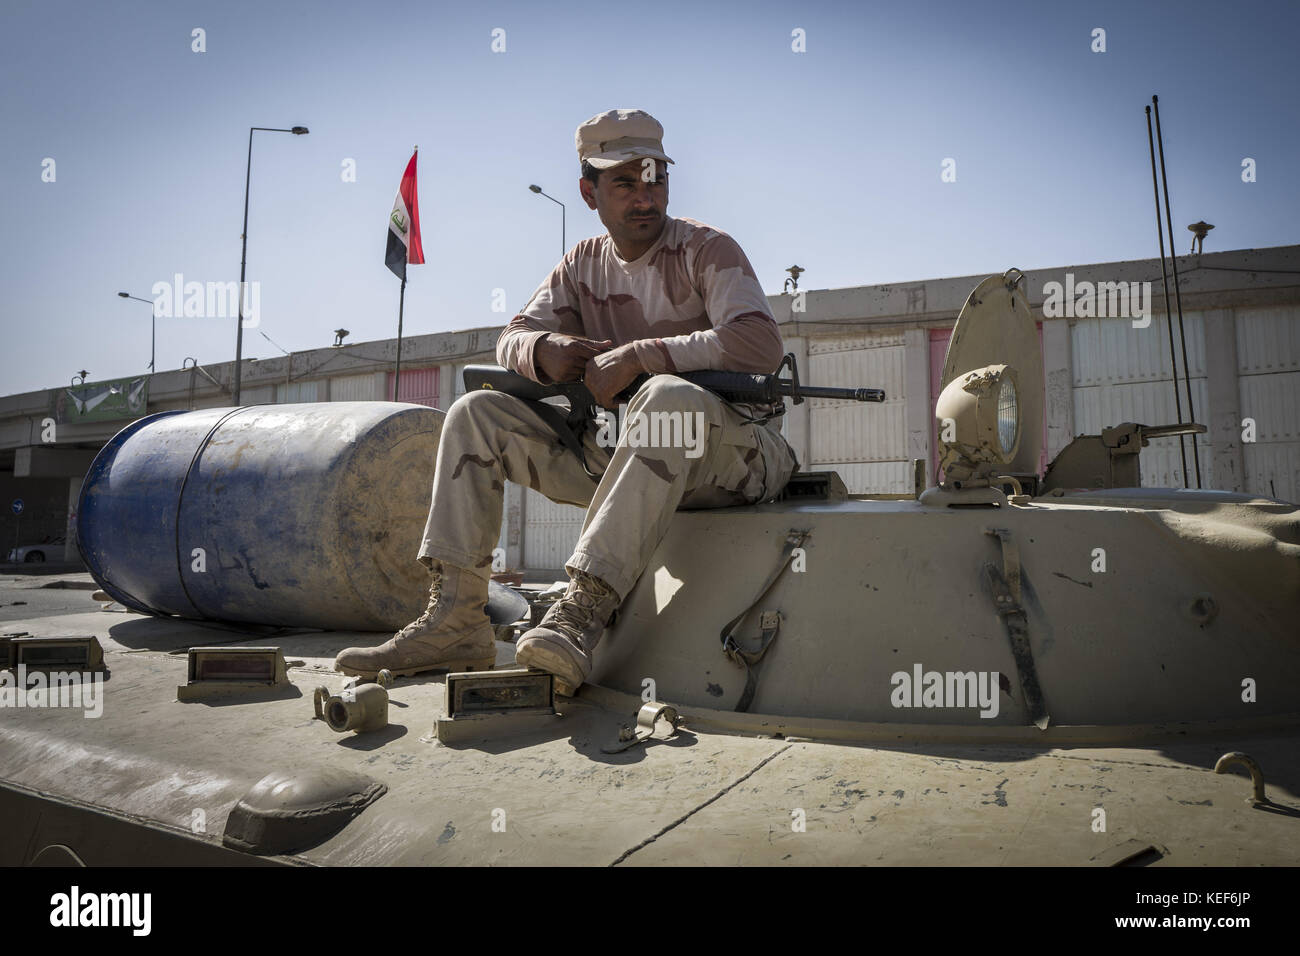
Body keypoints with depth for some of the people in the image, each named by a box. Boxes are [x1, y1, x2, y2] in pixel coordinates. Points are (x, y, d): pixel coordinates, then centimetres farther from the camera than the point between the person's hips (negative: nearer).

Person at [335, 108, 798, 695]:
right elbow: (511, 338, 10)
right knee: (475, 414, -4)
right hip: (621, 455, 6)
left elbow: (761, 343, -21)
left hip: (732, 451, -5)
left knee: (671, 397, -40)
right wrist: (544, 349, -16)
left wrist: (640, 355, -26)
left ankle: (580, 615, -45)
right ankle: (454, 619, -15)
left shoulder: (705, 250, -4)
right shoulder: (584, 264, 13)